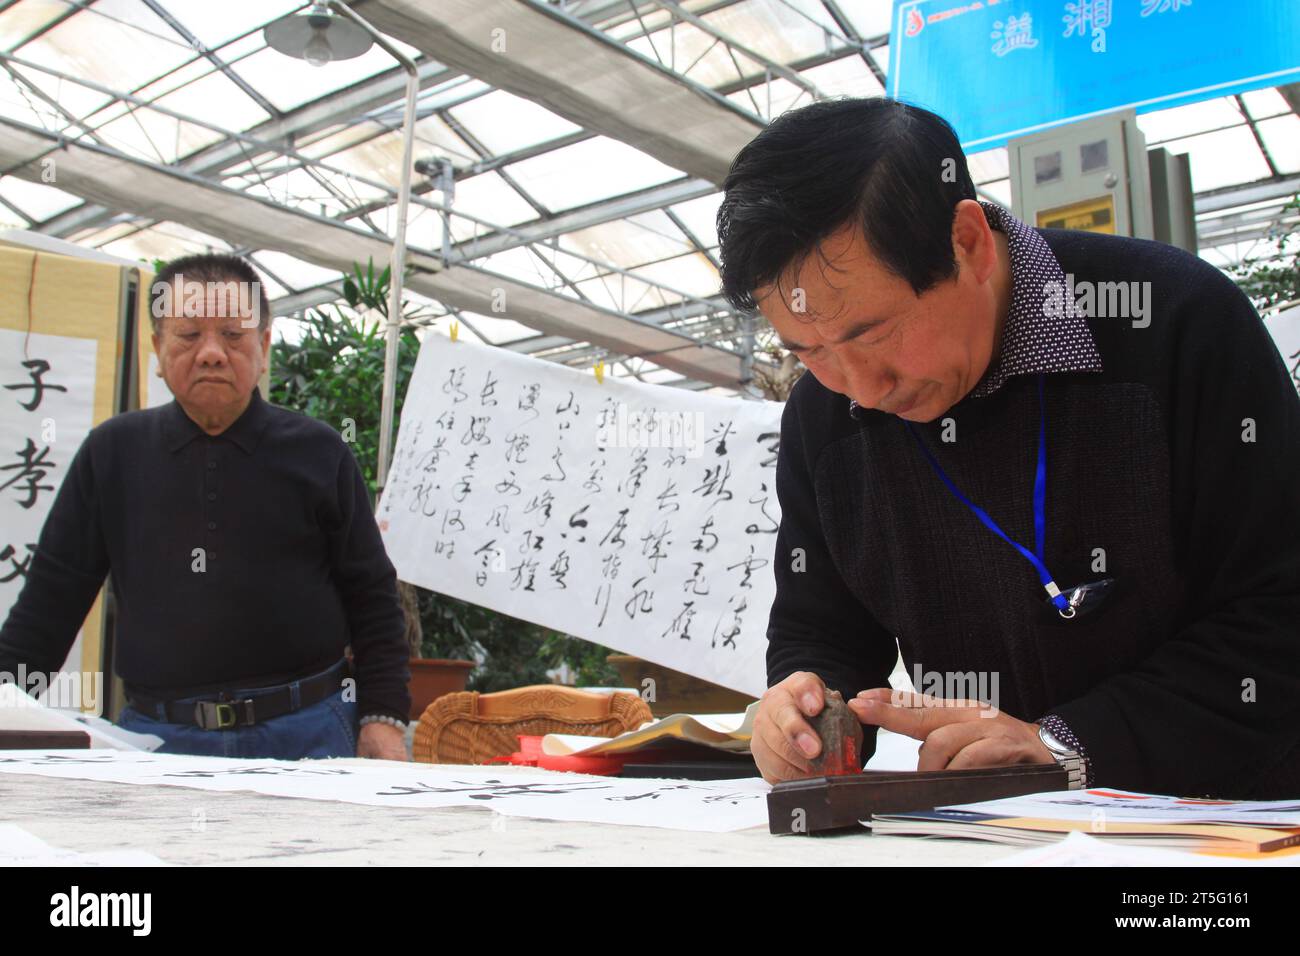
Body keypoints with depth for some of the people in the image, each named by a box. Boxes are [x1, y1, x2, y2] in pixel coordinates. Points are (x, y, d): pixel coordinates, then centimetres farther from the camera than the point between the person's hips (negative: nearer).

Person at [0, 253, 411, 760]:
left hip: (306, 733, -1)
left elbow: (372, 596, 4)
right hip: (155, 735, 2)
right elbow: (51, 597, 11)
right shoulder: (113, 452, 8)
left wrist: (384, 716, -3)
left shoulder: (320, 453, 3)